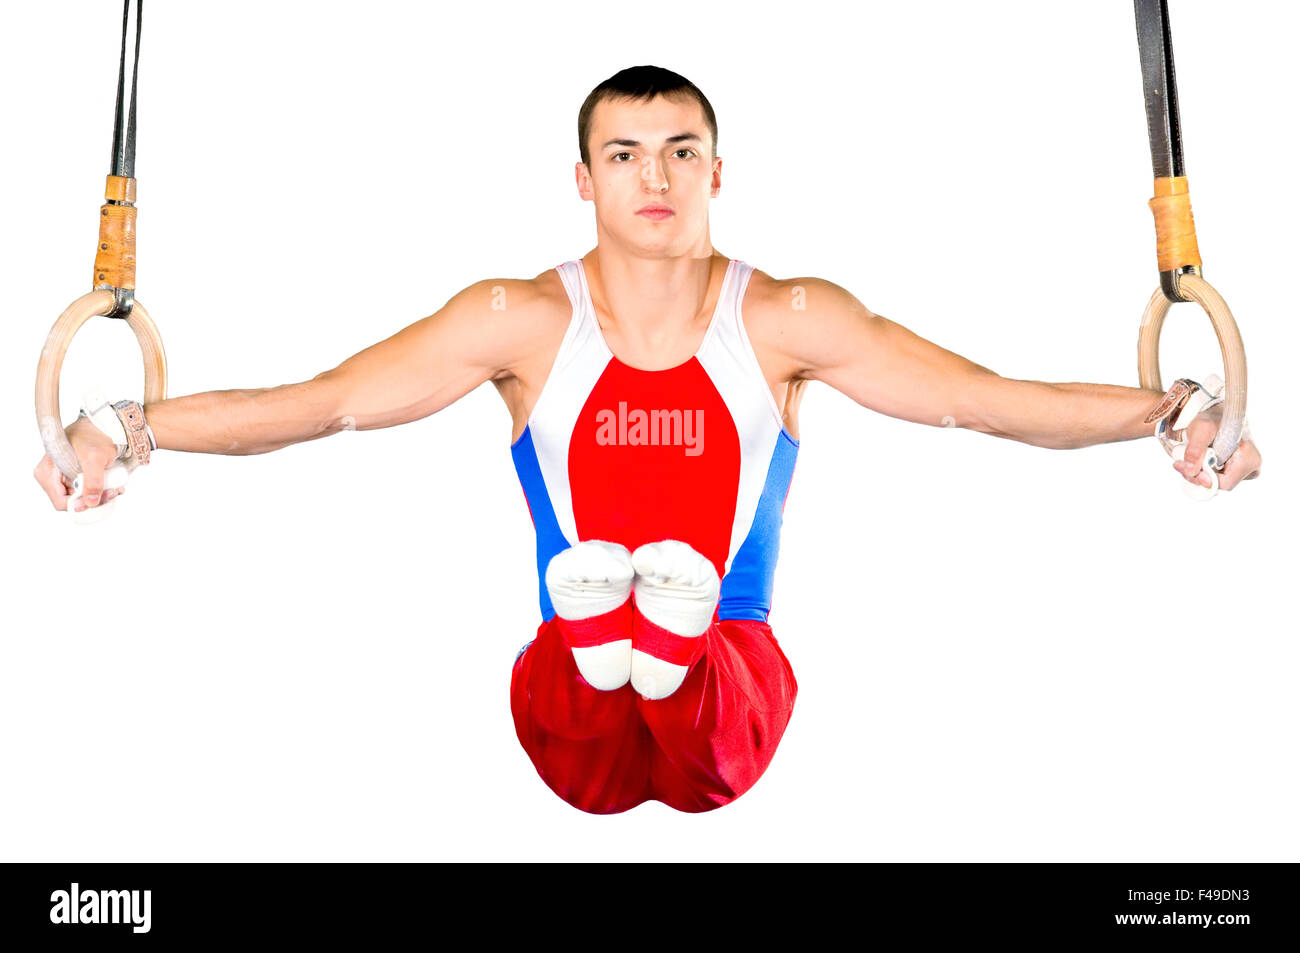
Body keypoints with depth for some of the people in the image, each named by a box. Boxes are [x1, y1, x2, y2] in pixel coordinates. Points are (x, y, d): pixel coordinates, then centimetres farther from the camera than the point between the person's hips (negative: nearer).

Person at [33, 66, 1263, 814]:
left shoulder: (788, 320, 1)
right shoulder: (519, 320, 0)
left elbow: (988, 397, -2)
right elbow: (315, 402, -4)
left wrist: (1163, 412, -14)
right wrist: (131, 433, -14)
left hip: (732, 707, 0)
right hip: (582, 748, 0)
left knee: (712, 768, -36)